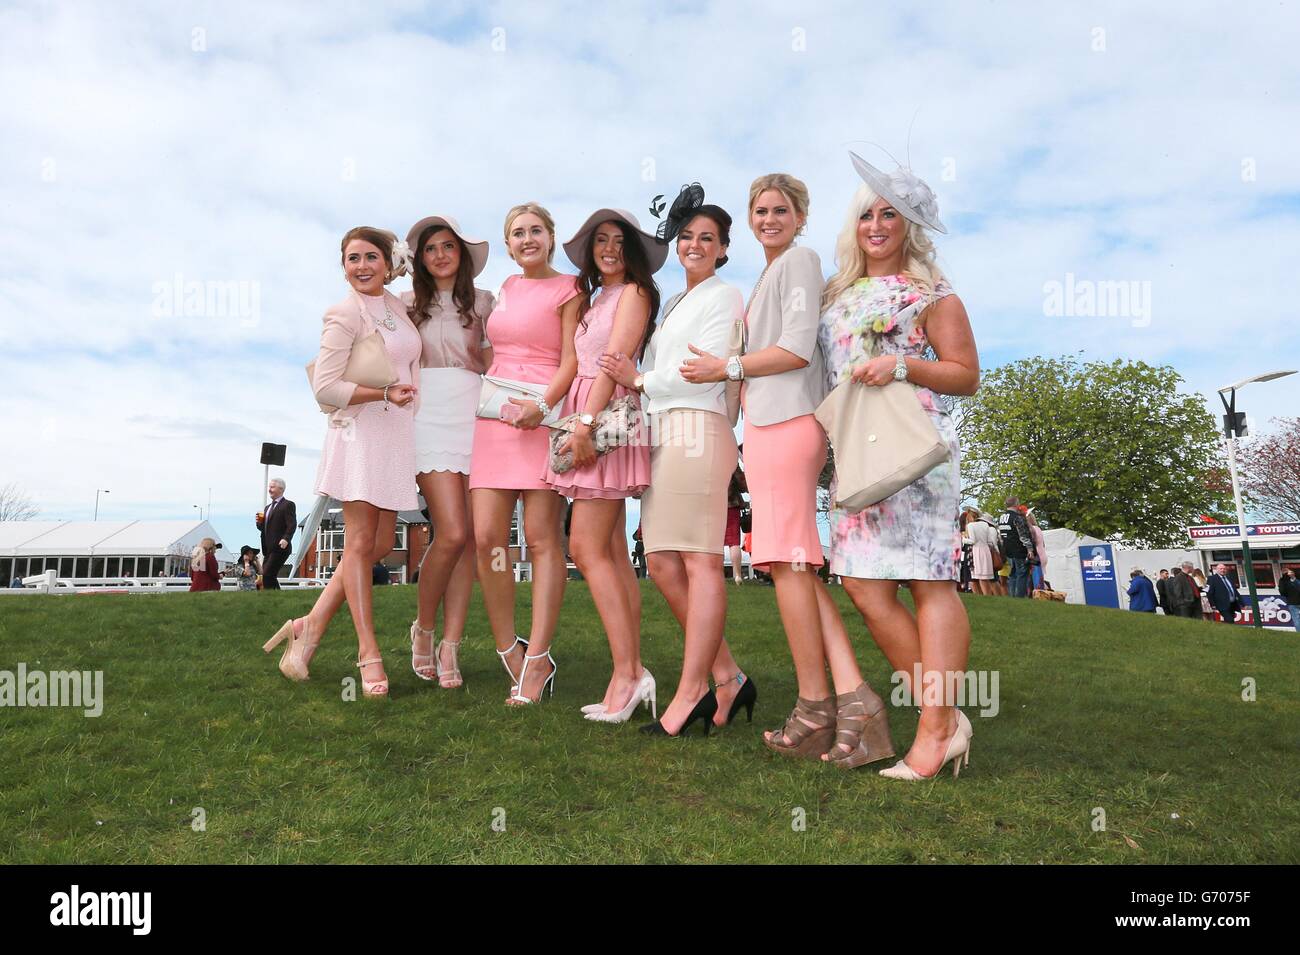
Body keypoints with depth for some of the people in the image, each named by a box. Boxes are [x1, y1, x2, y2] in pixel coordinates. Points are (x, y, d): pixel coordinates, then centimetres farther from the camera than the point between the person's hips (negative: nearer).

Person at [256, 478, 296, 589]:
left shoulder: (288, 505, -3)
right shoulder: (268, 507, 23)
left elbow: (292, 525, -14)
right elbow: (264, 528, 24)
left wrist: (286, 539, -29)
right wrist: (259, 522, 2)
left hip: (280, 548, -9)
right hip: (268, 549, 9)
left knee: (267, 575, -16)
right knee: (270, 577, 10)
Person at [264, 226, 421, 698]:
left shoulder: (399, 306, 13)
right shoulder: (344, 314, -7)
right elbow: (325, 388, -13)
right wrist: (384, 394, -19)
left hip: (398, 435, 7)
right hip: (360, 433, -7)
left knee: (380, 544, 7)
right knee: (360, 544, -2)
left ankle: (311, 627, 19)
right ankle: (369, 653, 5)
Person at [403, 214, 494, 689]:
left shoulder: (483, 303, 15)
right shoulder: (408, 302, 13)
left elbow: (494, 364, 12)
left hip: (474, 414, 2)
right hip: (429, 415, -2)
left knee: (467, 537, -3)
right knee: (452, 534, -14)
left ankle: (450, 645, 4)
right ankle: (423, 628, 9)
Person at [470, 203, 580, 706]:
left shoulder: (567, 289, 4)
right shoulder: (507, 287, 22)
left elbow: (571, 360, -5)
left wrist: (543, 404, -20)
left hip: (543, 416, -5)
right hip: (495, 414, 6)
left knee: (542, 537, -7)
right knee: (486, 537, -4)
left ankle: (536, 659, -3)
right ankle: (509, 652, 9)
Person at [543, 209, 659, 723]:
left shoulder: (634, 293, 0)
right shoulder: (594, 298, 25)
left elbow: (615, 361, -13)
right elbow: (582, 365, 17)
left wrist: (585, 422, -21)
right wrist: (579, 423, 6)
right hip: (588, 422, 9)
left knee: (588, 549, -13)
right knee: (613, 553, 4)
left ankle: (626, 673, -9)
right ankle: (632, 675, 8)